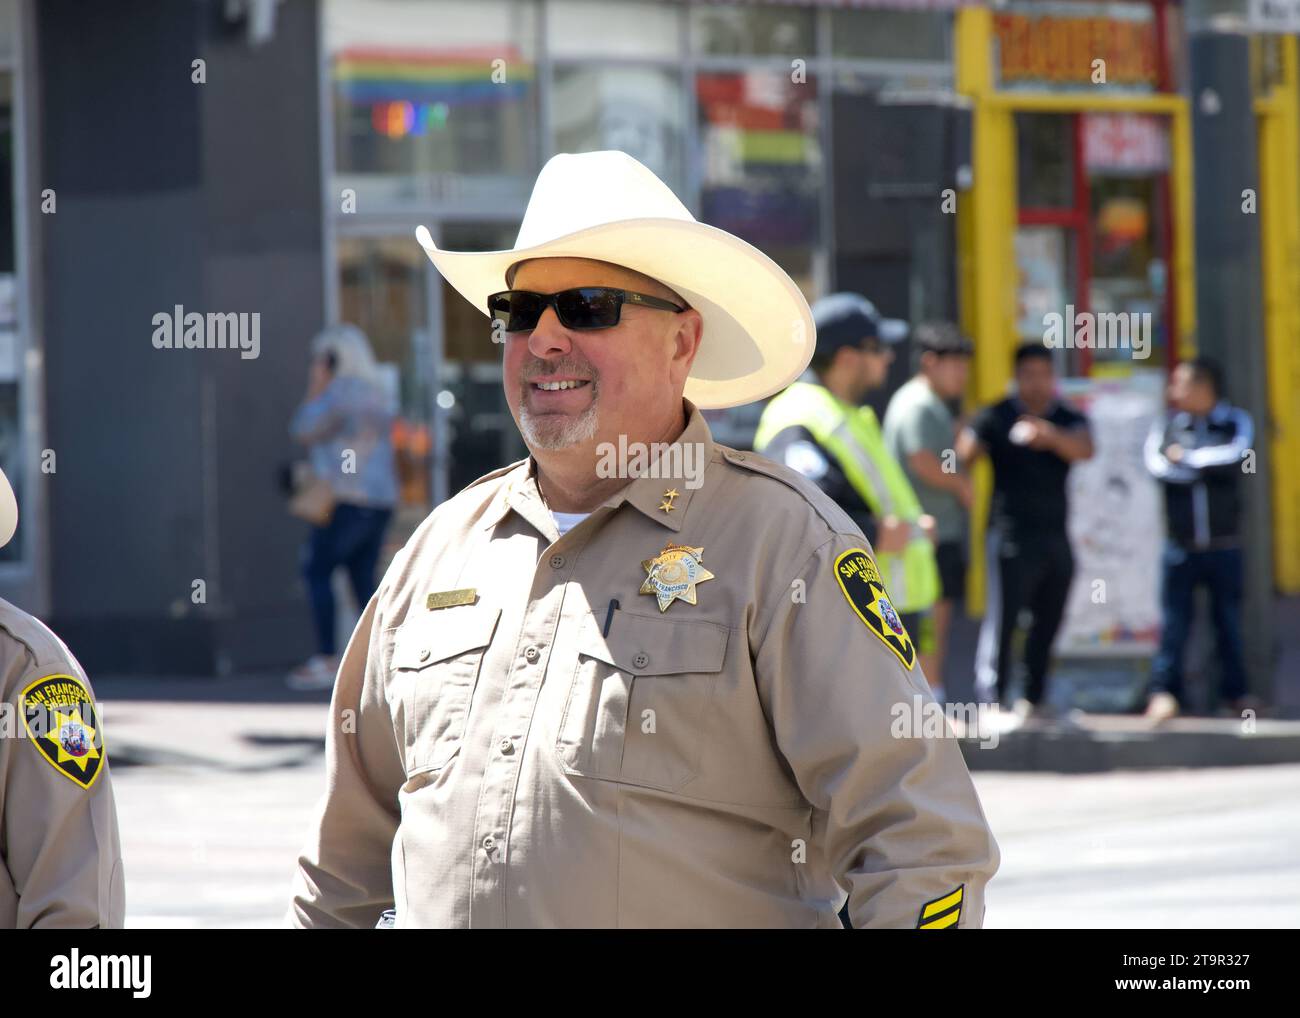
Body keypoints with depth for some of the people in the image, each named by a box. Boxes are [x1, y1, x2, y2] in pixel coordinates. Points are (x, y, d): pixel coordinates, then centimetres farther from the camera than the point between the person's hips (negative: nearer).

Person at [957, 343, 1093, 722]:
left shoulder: (1069, 420, 9)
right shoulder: (995, 418, 1)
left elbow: (1084, 450, -11)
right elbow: (964, 454, -11)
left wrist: (1049, 435, -30)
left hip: (1055, 536, 4)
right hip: (1011, 537, -4)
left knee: (1048, 620, 8)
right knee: (1002, 618, -10)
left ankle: (1033, 698, 18)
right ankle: (992, 698, -9)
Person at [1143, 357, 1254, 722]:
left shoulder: (1236, 422, 4)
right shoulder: (1167, 424, 6)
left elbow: (1234, 455, -16)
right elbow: (1156, 465, -10)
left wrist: (1186, 457, -9)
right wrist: (1209, 466, -10)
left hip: (1224, 545, 0)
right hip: (1181, 545, 0)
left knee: (1229, 621, 7)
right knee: (1174, 620, -2)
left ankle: (1236, 692, 18)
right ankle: (1164, 692, 1)